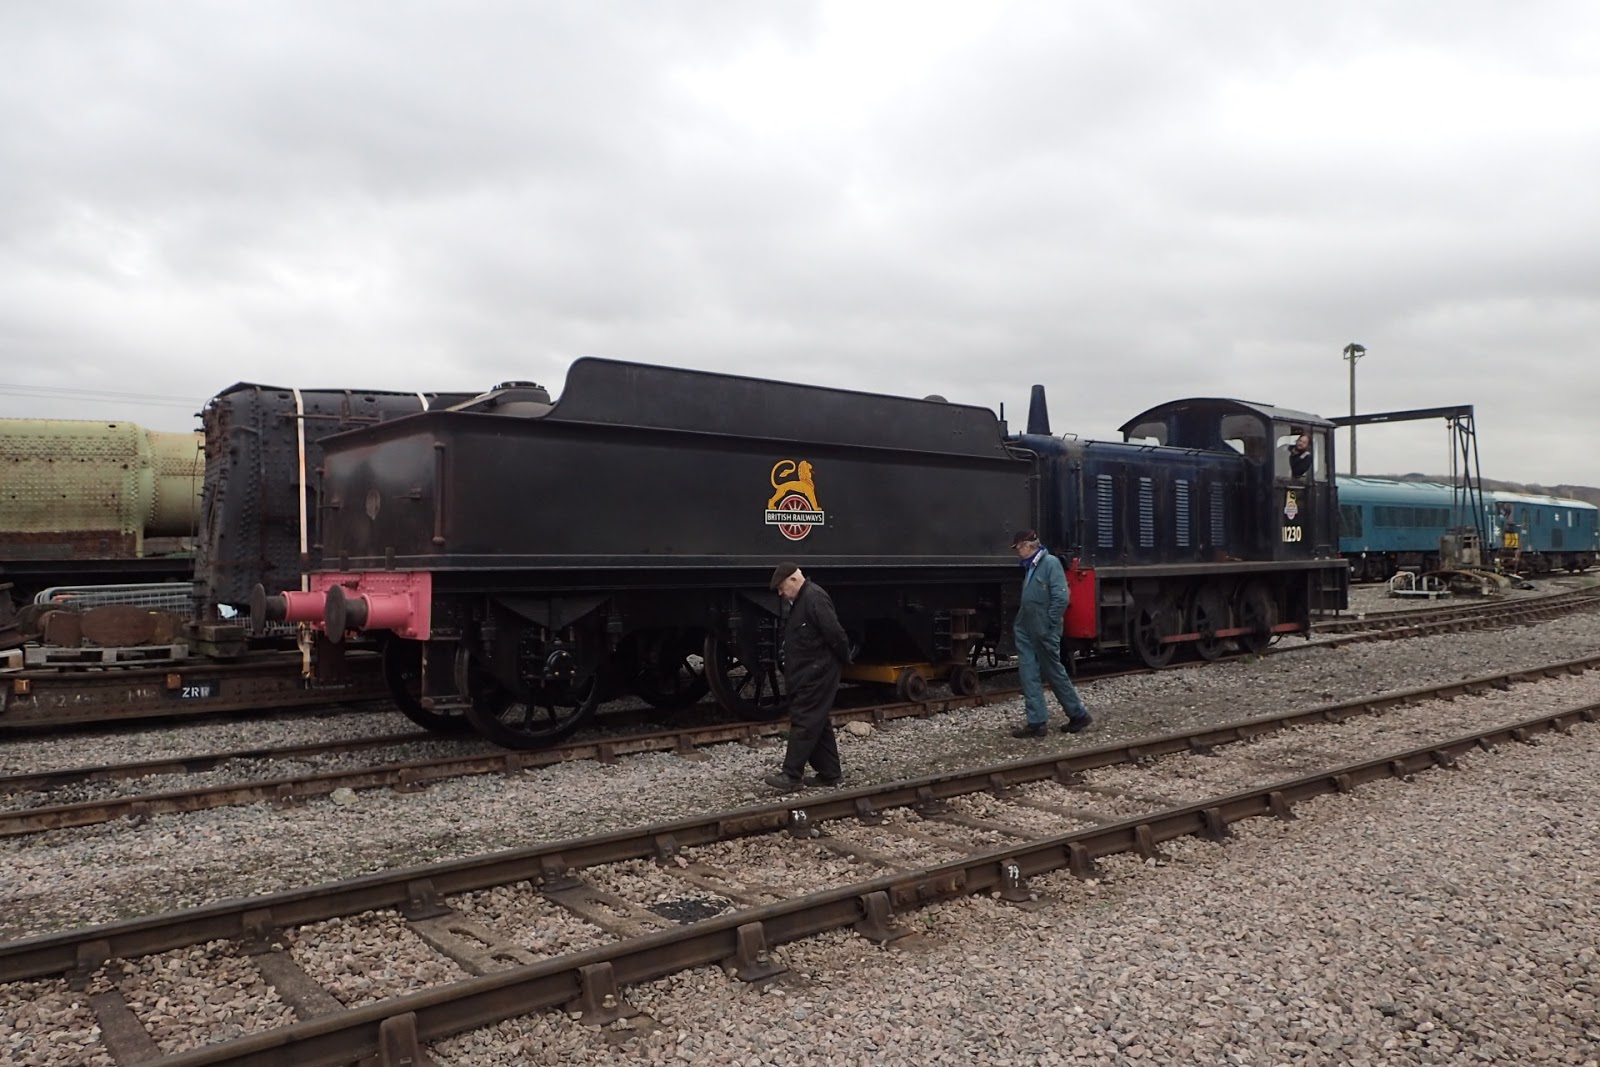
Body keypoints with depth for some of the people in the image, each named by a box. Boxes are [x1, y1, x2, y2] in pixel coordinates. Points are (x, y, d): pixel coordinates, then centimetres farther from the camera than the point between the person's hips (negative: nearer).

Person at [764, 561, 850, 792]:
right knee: (818, 723, 13)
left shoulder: (814, 598, -18)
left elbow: (835, 634, -22)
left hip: (816, 676, -10)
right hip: (806, 675, 10)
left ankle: (791, 777, -5)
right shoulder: (801, 600, 15)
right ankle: (830, 773, 20)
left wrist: (844, 659, -9)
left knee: (804, 722, -8)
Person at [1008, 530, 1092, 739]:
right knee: (1028, 675, 5)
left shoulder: (1050, 563, -14)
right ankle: (1036, 723, 10)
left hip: (1043, 633, -8)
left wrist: (1048, 626, -18)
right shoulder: (1029, 567, 11)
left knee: (1054, 674, 4)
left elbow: (1062, 597, -19)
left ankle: (1079, 715, 19)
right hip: (1026, 632, 8)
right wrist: (1018, 623, 14)